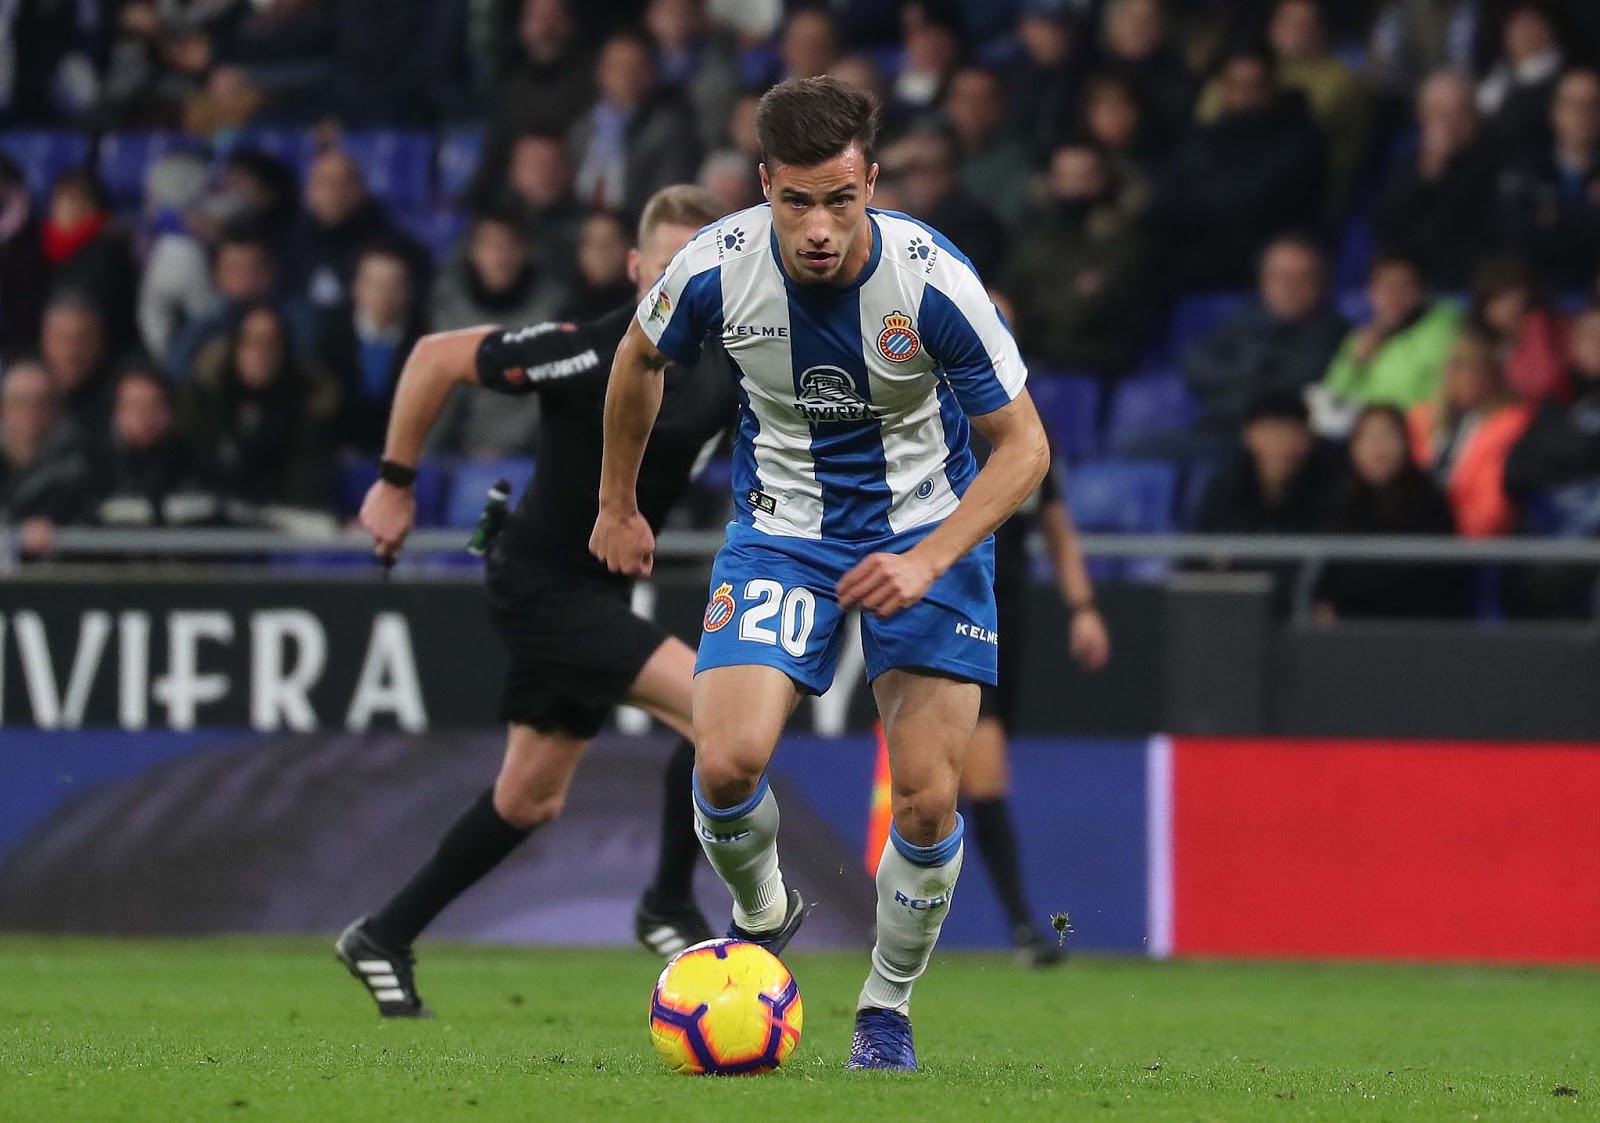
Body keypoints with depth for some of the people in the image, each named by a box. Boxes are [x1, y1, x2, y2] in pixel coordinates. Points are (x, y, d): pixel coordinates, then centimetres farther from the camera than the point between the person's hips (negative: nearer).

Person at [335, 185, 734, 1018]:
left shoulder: (725, 372, -6)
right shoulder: (585, 356, -24)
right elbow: (435, 356, -13)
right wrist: (394, 482, -8)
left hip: (595, 592, 8)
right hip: (538, 583, -8)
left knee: (529, 801, 16)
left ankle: (383, 940, 30)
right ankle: (669, 909, -5)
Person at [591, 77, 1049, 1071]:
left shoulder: (934, 281, -25)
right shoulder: (716, 270, -19)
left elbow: (1024, 445, -15)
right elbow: (640, 359, 5)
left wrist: (927, 561, -27)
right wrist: (618, 503, 15)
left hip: (928, 529, -1)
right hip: (782, 529, 1)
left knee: (927, 800, -11)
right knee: (727, 763, -18)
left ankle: (889, 1008, 16)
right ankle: (762, 920, 16)